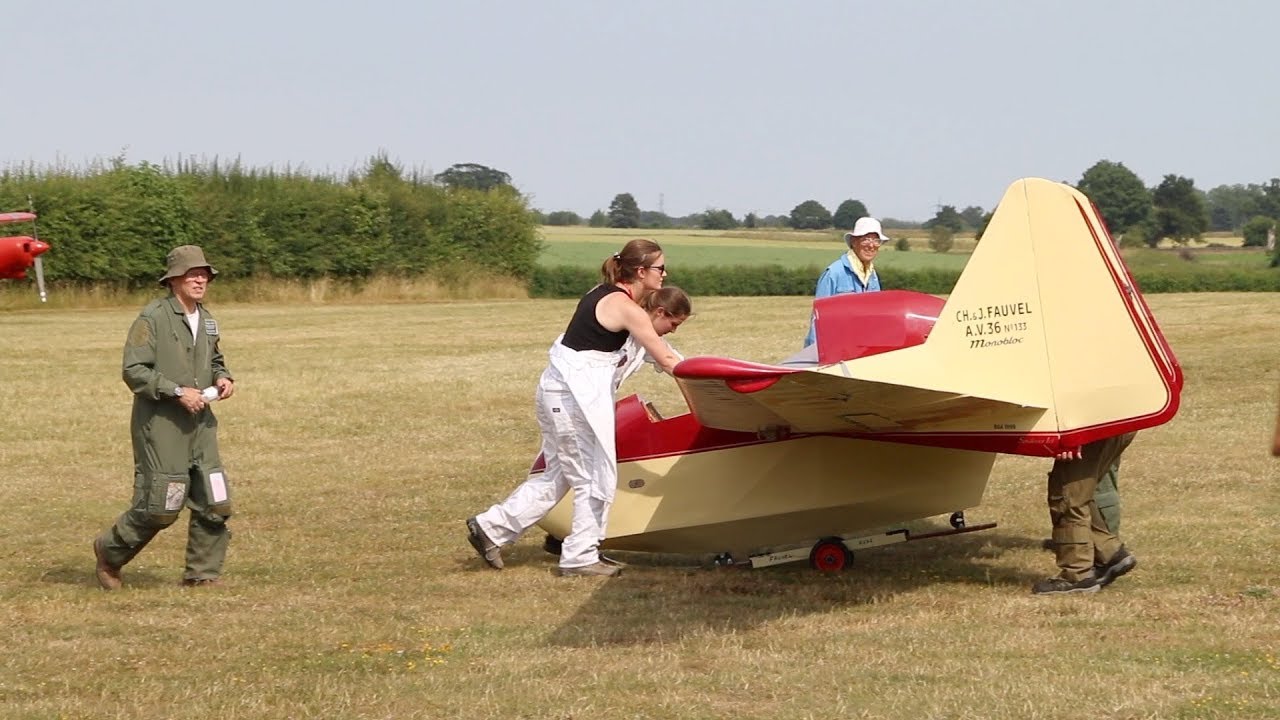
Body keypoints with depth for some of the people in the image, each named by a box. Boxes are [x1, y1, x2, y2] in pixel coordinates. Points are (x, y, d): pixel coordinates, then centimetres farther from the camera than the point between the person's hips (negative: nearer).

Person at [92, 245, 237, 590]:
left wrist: (223, 378, 6)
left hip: (200, 425, 7)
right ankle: (110, 552, 18)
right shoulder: (153, 317, -11)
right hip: (160, 425, -7)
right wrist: (177, 391, -20)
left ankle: (203, 574, 13)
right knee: (159, 506, -5)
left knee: (214, 503, 2)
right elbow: (134, 371, -15)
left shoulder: (206, 319, 13)